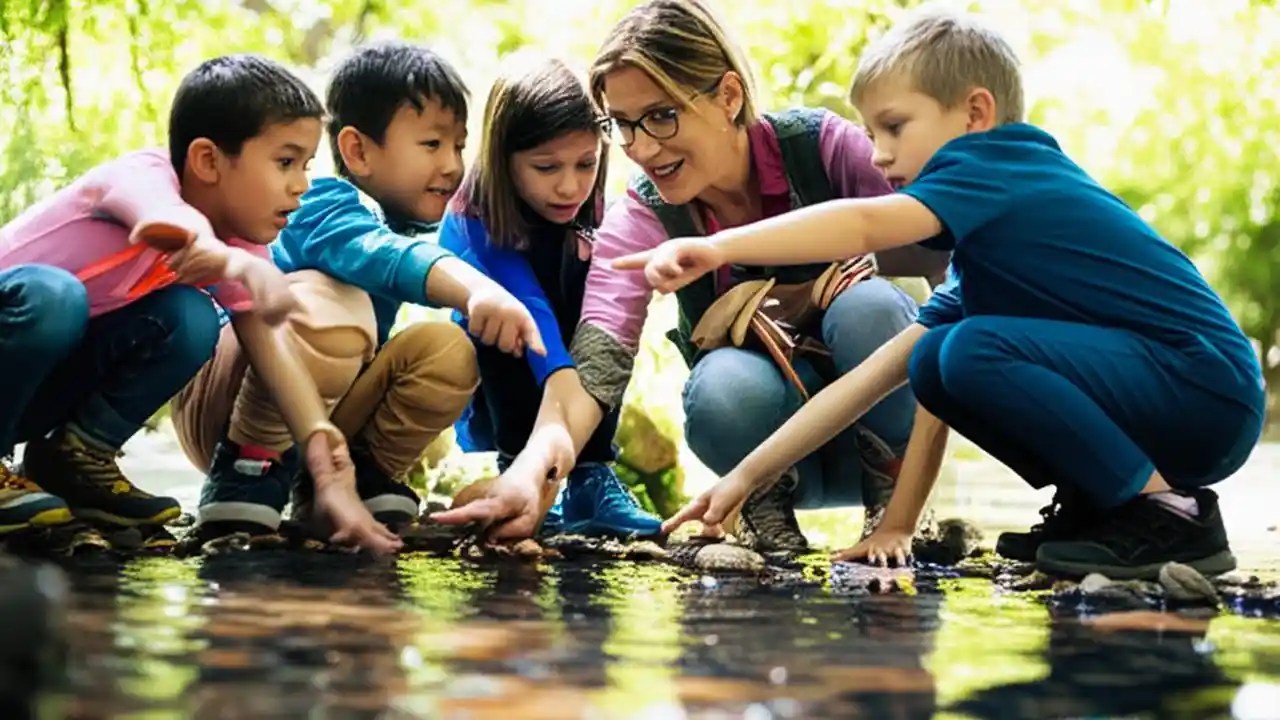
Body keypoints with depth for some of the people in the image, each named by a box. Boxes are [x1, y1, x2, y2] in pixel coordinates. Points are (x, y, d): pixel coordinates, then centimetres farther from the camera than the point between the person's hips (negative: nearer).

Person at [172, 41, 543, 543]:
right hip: (218, 403, -7)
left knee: (448, 351, -14)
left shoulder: (418, 229, 5)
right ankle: (246, 471, -20)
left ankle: (347, 479, 1)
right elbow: (383, 256, -43)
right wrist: (475, 289, -61)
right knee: (330, 306, -34)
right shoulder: (328, 211, -21)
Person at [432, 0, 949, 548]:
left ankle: (894, 487, -8)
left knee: (866, 306, -32)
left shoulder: (821, 145, -18)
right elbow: (596, 356, -31)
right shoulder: (641, 220, -16)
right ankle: (769, 498, -4)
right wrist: (534, 465, -50)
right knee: (721, 385, -34)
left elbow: (938, 251, -17)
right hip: (785, 435, 0)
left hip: (884, 409, 0)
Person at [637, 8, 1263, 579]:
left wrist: (718, 247, -41)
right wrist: (748, 477, 8)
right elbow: (881, 371, 11)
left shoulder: (998, 163, -10)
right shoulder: (989, 237, 16)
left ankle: (1170, 514, -13)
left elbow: (865, 224, -31)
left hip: (1208, 389, -9)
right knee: (935, 364, 8)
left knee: (971, 354, -24)